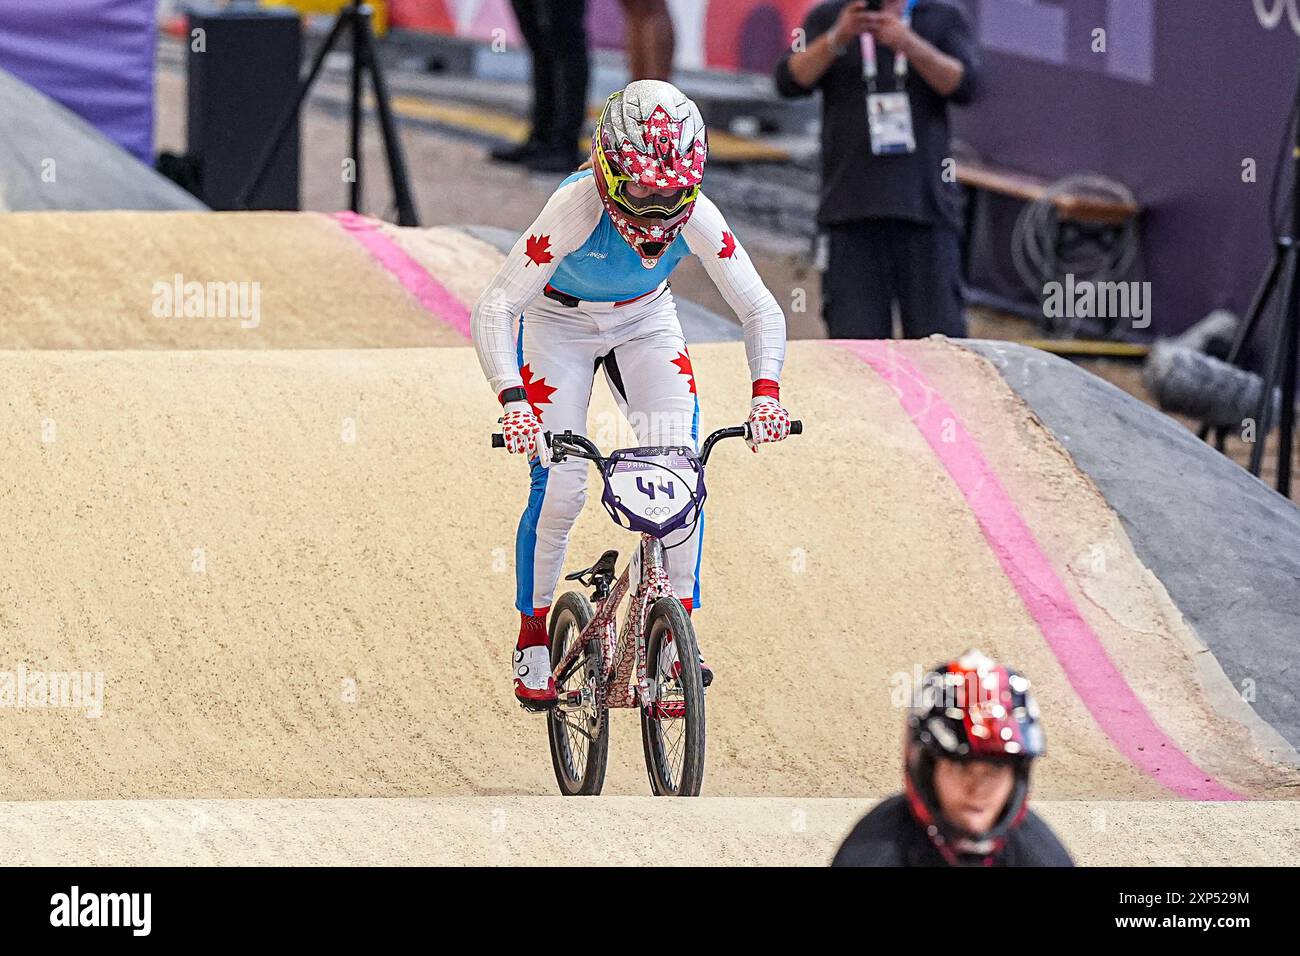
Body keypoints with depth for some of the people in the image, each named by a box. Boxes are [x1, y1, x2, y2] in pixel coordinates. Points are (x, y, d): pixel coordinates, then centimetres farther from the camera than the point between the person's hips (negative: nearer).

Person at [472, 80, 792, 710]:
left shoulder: (696, 216, -30)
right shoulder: (578, 206, -38)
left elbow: (760, 309, -22)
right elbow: (494, 309, -39)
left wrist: (765, 391, -39)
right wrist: (513, 401, -52)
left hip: (646, 323, 3)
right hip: (560, 322, -2)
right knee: (559, 486, -12)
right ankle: (532, 640, 6)